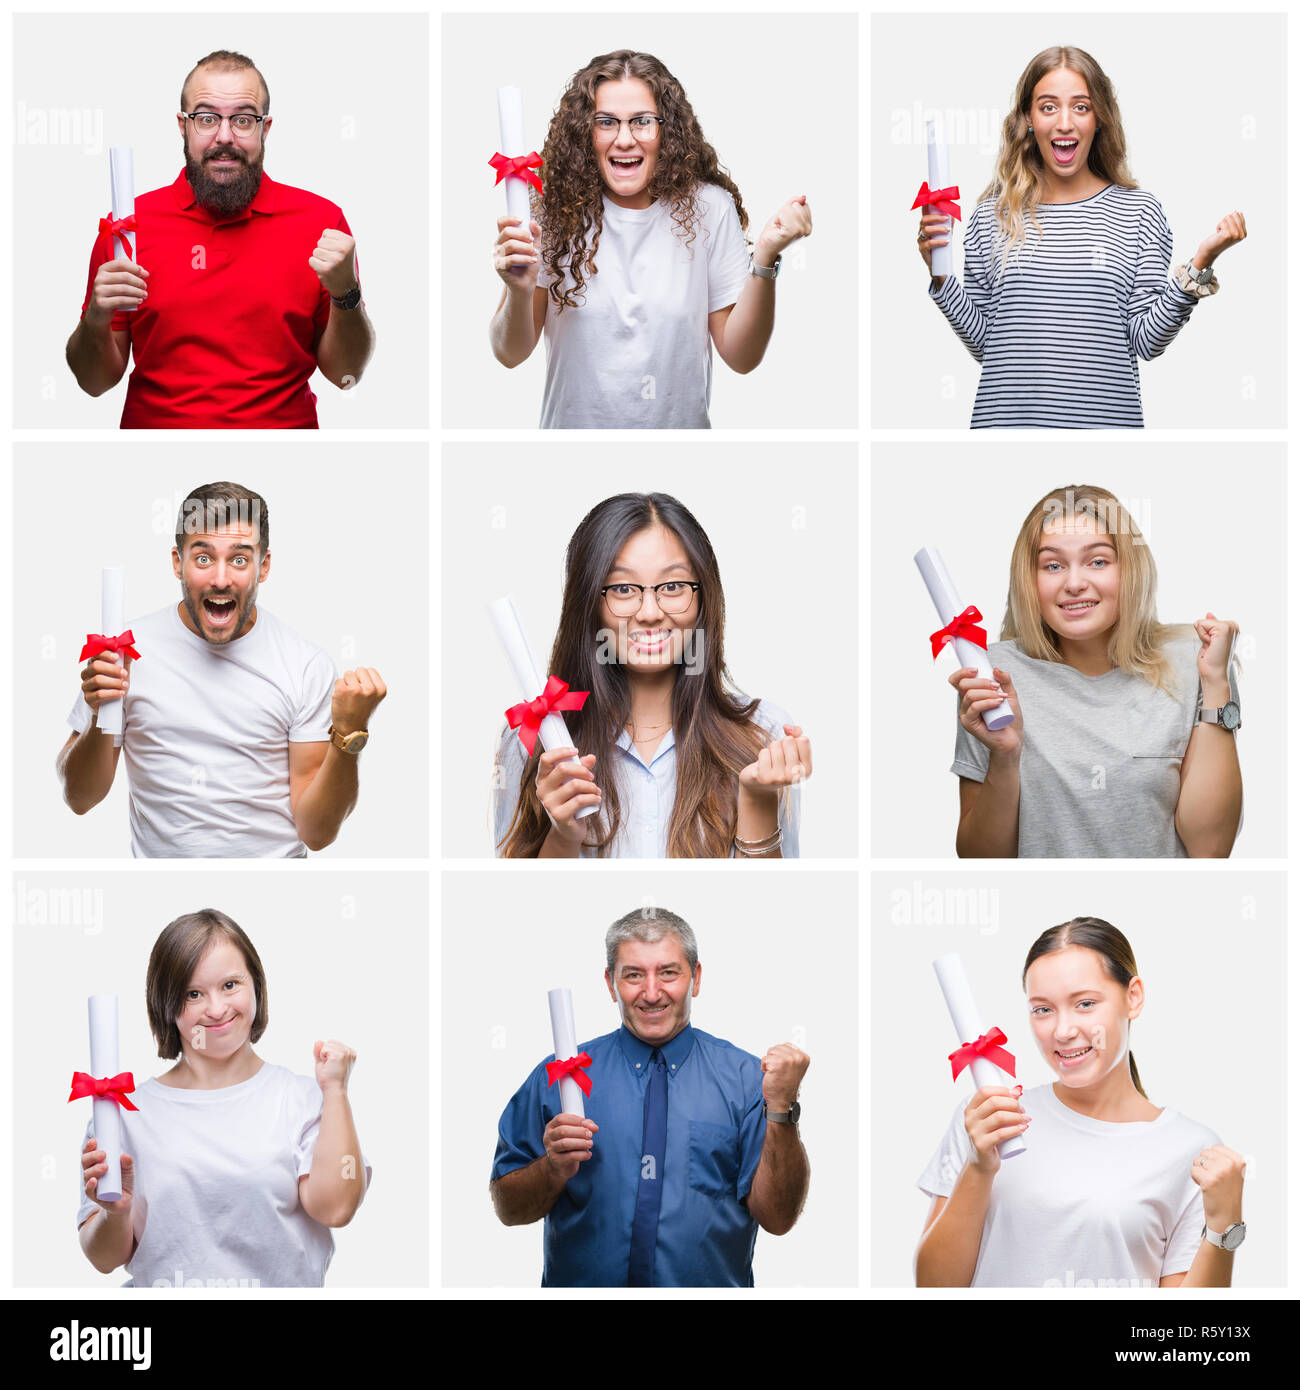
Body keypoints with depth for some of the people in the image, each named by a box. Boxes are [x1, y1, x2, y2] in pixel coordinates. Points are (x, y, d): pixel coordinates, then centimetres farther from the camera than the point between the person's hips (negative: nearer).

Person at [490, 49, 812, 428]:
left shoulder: (709, 208, -9)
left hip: (678, 425, 0)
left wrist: (765, 259, -21)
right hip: (574, 423, 0)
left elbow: (741, 357, -9)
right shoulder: (558, 211, -10)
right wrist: (520, 292, -27)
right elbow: (510, 354, -9)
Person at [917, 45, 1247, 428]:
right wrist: (942, 277, -5)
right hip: (1005, 417, 1)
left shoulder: (1139, 212, 2)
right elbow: (982, 342, 6)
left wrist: (1198, 266, -11)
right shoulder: (993, 216, 5)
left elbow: (1146, 342, -2)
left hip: (1105, 418, -1)